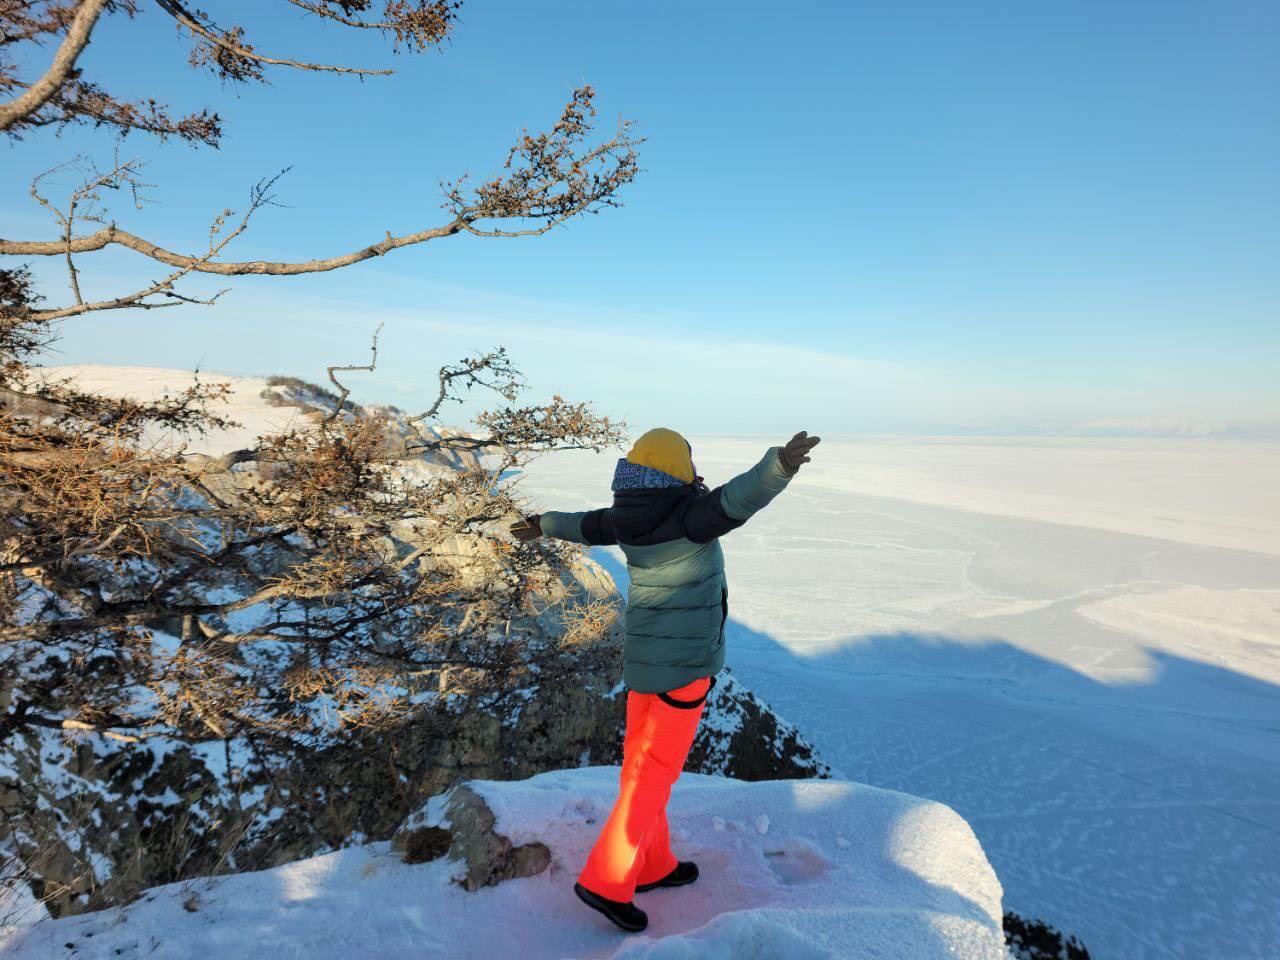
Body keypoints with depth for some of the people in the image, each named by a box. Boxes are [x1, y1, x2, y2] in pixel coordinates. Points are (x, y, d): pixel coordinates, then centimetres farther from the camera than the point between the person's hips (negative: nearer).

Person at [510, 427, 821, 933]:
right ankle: (606, 881, 7)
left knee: (642, 757, 16)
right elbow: (738, 498, -42)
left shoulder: (628, 516, 1)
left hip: (644, 654, 8)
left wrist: (544, 525, 39)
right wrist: (781, 464, -59)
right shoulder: (690, 515, -21)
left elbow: (586, 525, 19)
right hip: (685, 662, -8)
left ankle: (650, 864, 31)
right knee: (656, 770, 1)